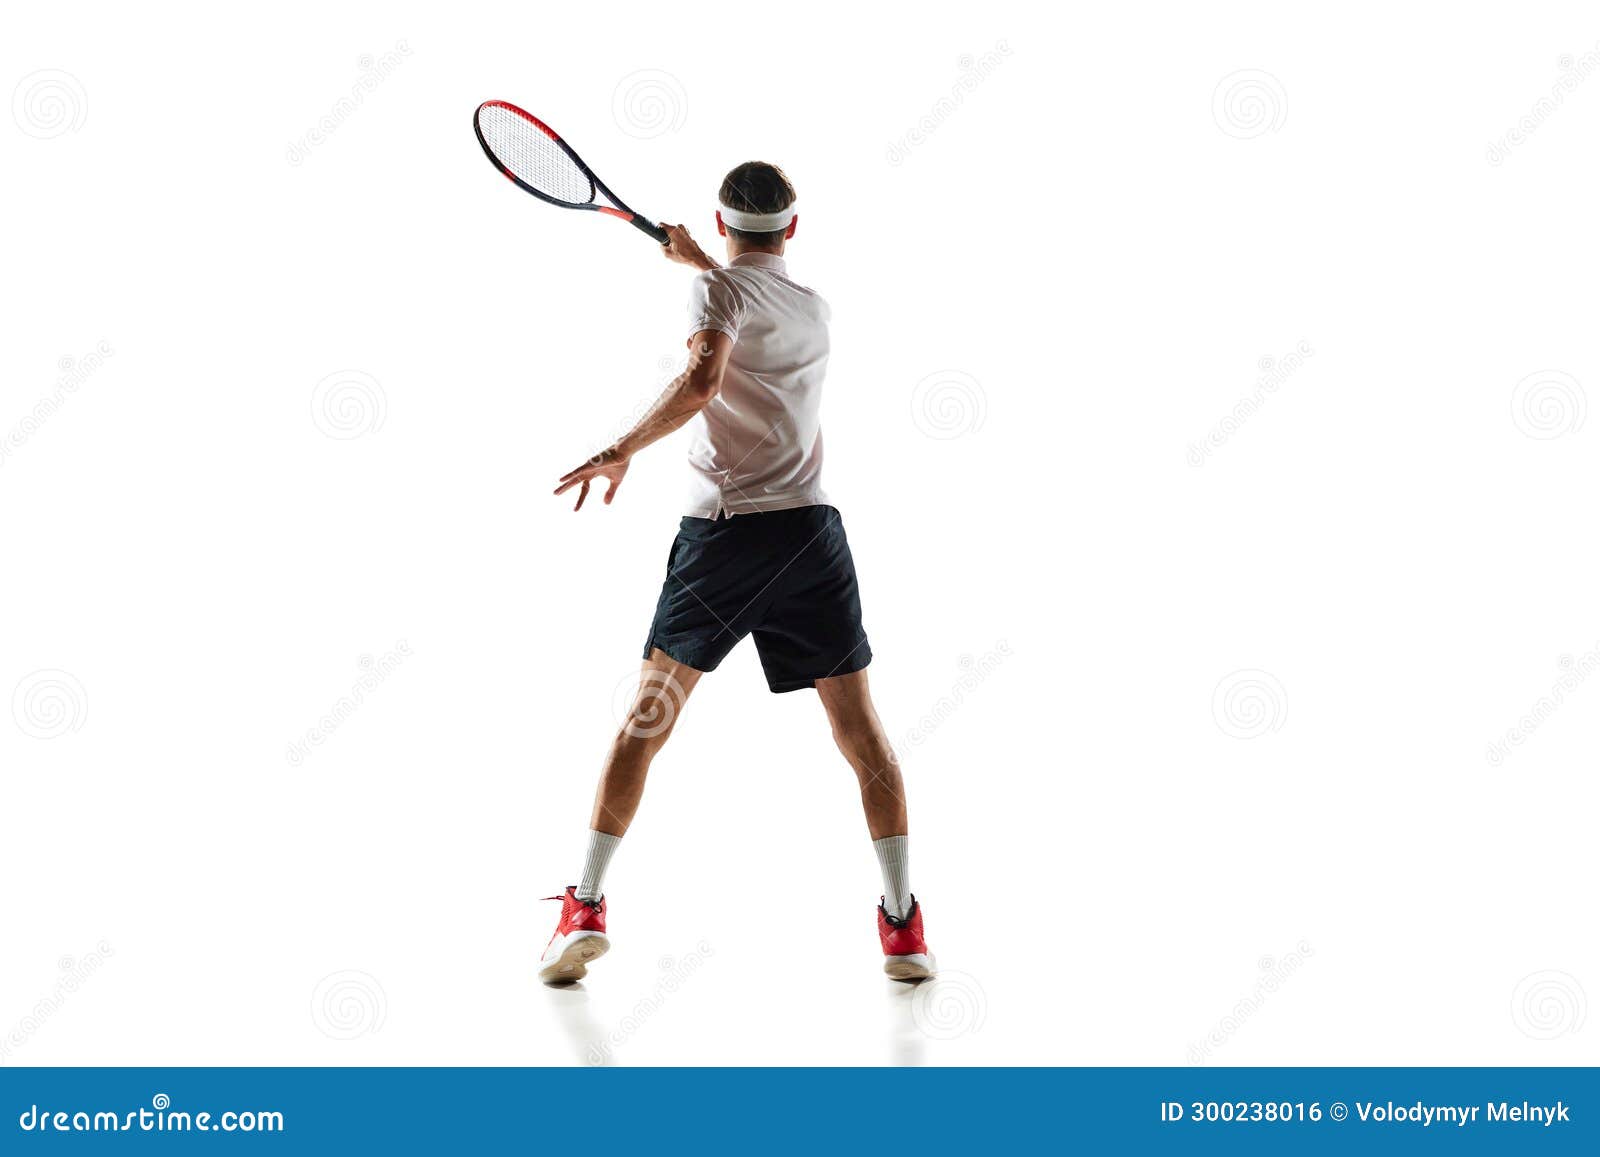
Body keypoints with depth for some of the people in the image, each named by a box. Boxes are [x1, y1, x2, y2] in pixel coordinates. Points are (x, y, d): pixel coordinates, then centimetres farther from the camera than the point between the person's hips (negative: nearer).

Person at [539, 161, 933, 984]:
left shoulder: (721, 287, 0)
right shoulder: (813, 307, 18)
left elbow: (703, 377, -21)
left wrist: (624, 448, -20)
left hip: (724, 530, -4)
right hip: (810, 530, 4)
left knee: (645, 721, 5)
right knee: (860, 729, 6)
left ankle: (585, 909, 3)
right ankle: (903, 924, 4)